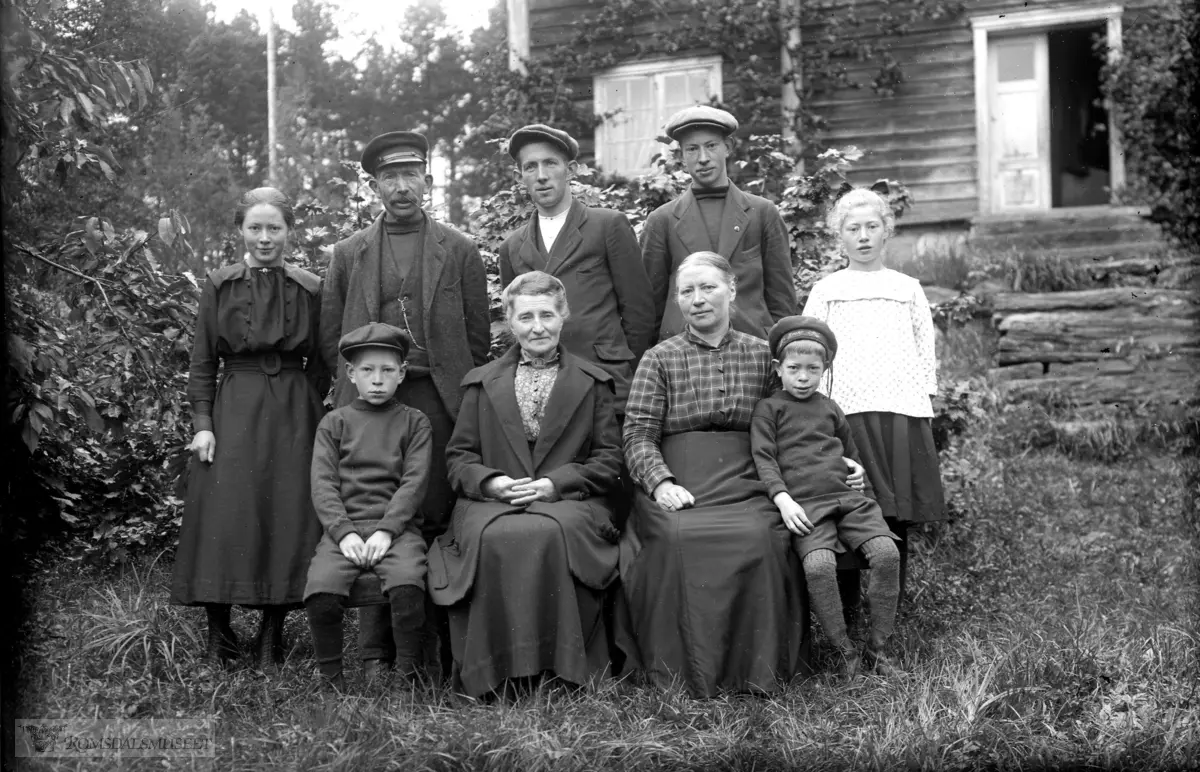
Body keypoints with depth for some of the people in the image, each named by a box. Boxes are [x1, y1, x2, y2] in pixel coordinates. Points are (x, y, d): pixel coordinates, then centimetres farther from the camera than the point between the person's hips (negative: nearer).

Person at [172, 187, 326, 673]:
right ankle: (218, 634, 7)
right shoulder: (219, 286, 4)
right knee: (224, 518, -4)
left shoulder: (311, 289, 5)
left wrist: (306, 415, -2)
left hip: (293, 416, 1)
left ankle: (271, 633, 10)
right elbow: (202, 363, 4)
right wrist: (202, 423, -5)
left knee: (288, 518, -1)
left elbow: (320, 364, 8)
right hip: (233, 411, 0)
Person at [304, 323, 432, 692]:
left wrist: (386, 531, -12)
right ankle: (331, 677, -7)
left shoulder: (414, 422, 12)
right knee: (320, 591, -27)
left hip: (397, 527, -1)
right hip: (344, 526, 1)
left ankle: (409, 675, -15)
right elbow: (322, 484, 5)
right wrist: (344, 532, -11)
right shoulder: (333, 423, 14)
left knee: (407, 585, -32)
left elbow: (414, 482, 1)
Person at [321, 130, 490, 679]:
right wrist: (357, 386, 7)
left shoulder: (458, 250, 9)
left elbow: (477, 335, 8)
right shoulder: (348, 254, 13)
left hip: (439, 401, -1)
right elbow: (330, 338, 15)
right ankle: (376, 652, 5)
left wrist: (460, 389, 3)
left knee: (440, 521, -4)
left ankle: (450, 647, 2)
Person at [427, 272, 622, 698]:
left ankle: (561, 666, -25)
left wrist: (555, 483, -10)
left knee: (549, 533, -37)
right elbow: (459, 456, 14)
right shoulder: (482, 383, 18)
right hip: (492, 502, 1)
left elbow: (609, 459, 7)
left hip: (568, 503, -1)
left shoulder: (593, 383, 14)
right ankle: (496, 670, -22)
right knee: (494, 537, -35)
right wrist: (492, 482, -9)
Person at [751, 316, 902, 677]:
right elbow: (763, 458, 0)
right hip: (804, 505, -4)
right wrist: (783, 499, -12)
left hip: (847, 497, 4)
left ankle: (878, 646, -7)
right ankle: (844, 650, -16)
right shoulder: (768, 408, 9)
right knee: (819, 564, -31)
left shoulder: (829, 408, 22)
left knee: (887, 552, -19)